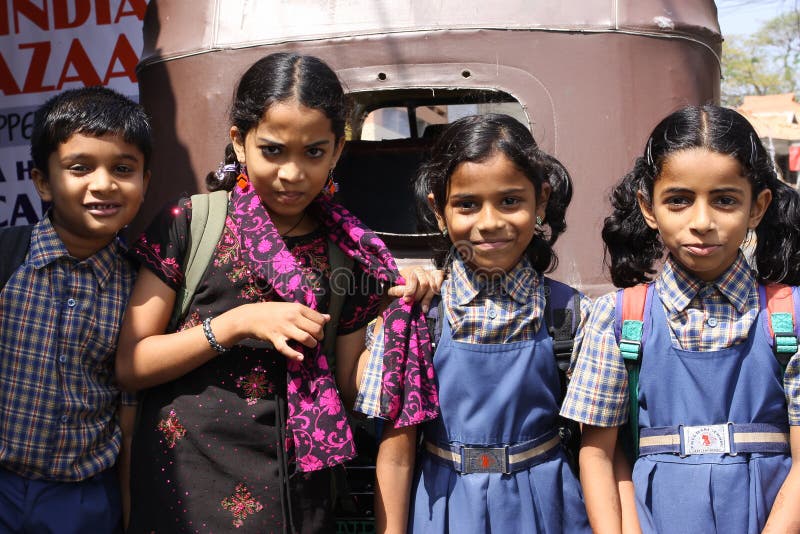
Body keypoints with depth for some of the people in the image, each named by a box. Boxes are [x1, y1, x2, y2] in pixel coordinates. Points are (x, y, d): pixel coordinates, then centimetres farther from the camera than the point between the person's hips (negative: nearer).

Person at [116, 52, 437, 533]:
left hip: (293, 490, 2)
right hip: (184, 480, -2)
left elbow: (350, 385, 5)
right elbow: (130, 366, -8)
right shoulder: (191, 224, -7)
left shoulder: (351, 252, 0)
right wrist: (239, 322, -18)